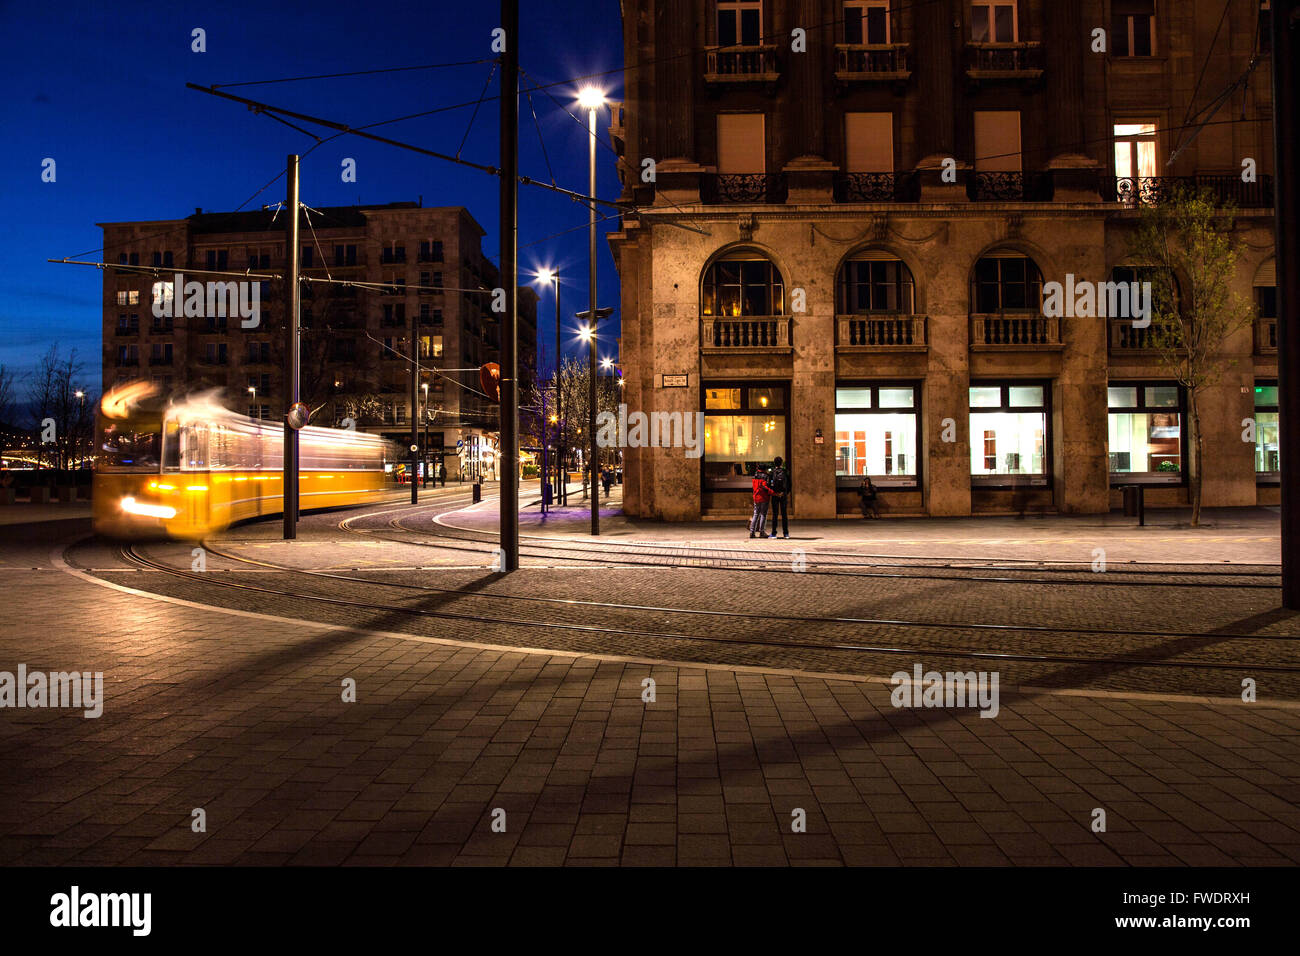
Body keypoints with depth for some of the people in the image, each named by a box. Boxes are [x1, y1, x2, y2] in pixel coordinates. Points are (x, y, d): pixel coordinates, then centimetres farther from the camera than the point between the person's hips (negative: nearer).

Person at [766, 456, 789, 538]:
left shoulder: (771, 472, -3)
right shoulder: (785, 472, 1)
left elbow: (768, 484, -7)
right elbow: (789, 485, 5)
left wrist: (771, 492, 9)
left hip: (774, 495, -1)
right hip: (784, 495, 1)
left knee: (774, 514, 1)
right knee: (784, 514, 5)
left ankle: (774, 533, -1)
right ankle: (786, 533, 5)